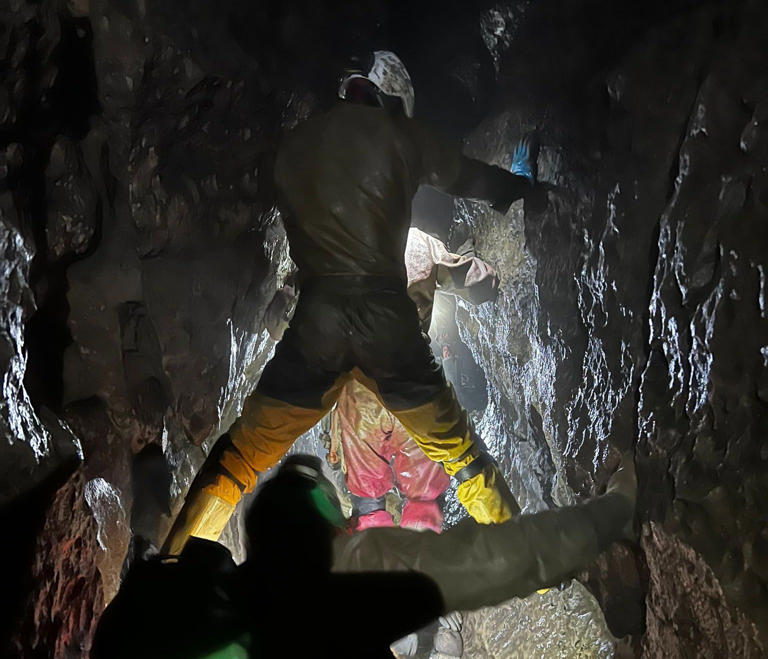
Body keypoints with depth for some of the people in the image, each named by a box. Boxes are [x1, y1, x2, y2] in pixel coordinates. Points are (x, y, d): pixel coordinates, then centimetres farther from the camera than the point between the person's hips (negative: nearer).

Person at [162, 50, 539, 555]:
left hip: (317, 319, 2)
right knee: (454, 447, 13)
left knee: (248, 448, 10)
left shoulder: (296, 143, 14)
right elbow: (473, 178, 18)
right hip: (386, 314, -1)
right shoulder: (399, 135, 6)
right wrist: (522, 181, 41)